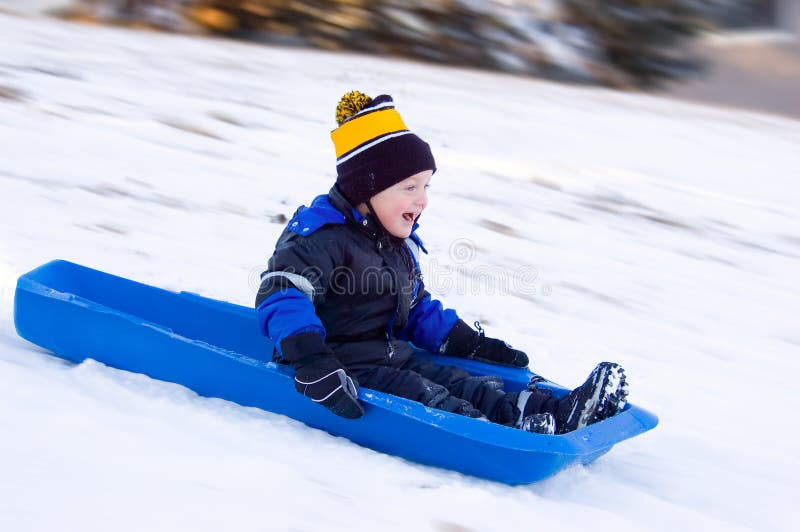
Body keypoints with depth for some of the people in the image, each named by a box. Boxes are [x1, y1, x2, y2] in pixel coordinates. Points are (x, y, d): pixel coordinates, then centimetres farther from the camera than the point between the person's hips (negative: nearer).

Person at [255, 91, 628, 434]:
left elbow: (419, 311, 29)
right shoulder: (322, 239, -15)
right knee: (430, 401, -29)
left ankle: (560, 413, -29)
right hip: (345, 371, -8)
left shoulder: (398, 245, 18)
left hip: (392, 359, 8)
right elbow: (281, 295, -30)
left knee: (469, 387, -13)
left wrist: (472, 344, 20)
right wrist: (309, 361, -43)